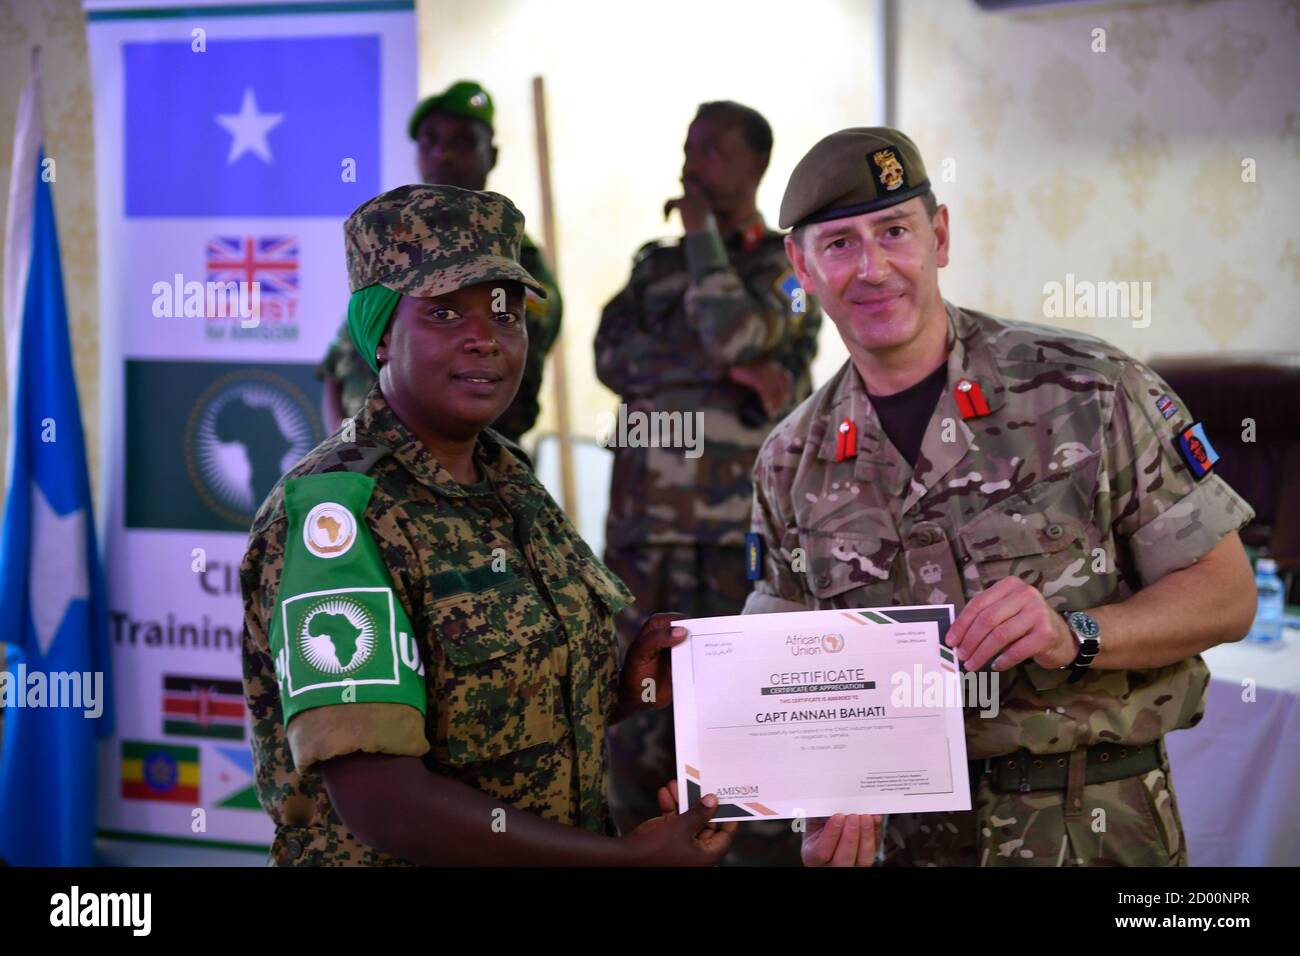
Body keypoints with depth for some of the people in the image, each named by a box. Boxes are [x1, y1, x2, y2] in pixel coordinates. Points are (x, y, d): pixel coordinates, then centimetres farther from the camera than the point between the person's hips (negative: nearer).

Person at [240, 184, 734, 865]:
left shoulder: (507, 479, 3)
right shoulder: (333, 511, -20)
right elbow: (375, 797, -28)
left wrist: (624, 688, -6)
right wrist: (629, 856, -25)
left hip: (560, 851, 7)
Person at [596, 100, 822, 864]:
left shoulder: (790, 264, 4)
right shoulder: (655, 266, 18)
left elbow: (736, 335, -15)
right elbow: (613, 358, 0)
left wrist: (702, 234, -3)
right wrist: (724, 367, -12)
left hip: (743, 535, -4)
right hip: (645, 529, 4)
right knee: (643, 720, 6)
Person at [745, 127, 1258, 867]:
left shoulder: (1089, 390, -9)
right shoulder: (791, 466, 2)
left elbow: (1226, 593, -7)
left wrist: (1074, 634, -23)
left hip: (1096, 828, -3)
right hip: (902, 834, 3)